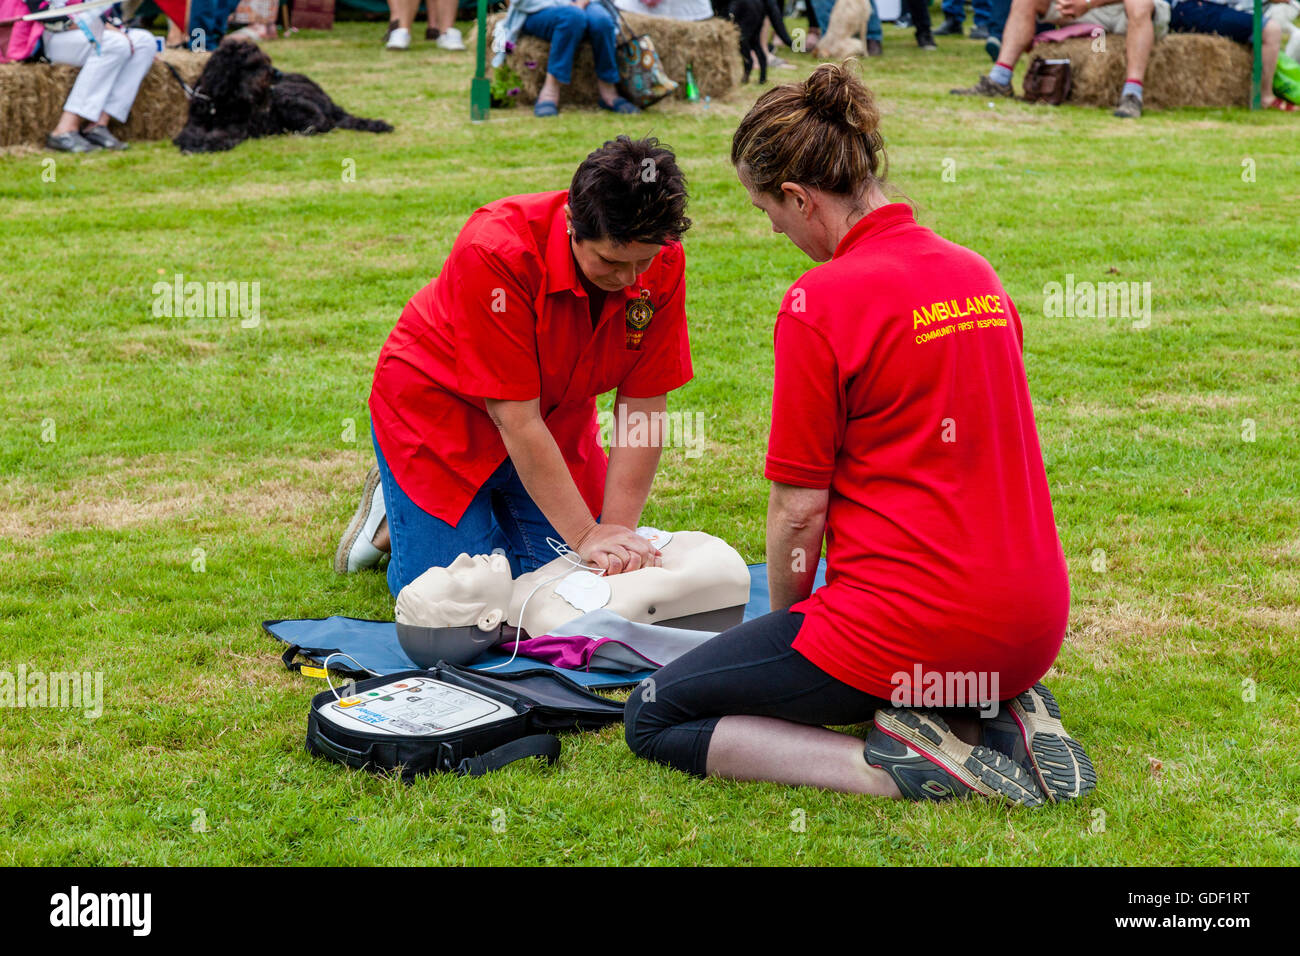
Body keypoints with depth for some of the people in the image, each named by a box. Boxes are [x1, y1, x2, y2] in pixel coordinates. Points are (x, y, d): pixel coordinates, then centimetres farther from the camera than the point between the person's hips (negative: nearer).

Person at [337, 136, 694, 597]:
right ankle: (395, 513, 19)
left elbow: (642, 409, -18)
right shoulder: (496, 251, -36)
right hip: (440, 405, -5)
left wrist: (616, 529, -24)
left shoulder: (663, 263, -22)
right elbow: (515, 420, -34)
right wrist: (586, 535, -33)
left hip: (556, 412, 5)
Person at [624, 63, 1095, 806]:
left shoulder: (821, 301, -14)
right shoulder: (975, 273, 9)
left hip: (912, 625, -8)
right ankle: (997, 717, 9)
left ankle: (896, 766, -11)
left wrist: (785, 618, 10)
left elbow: (800, 505, -10)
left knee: (654, 721, 7)